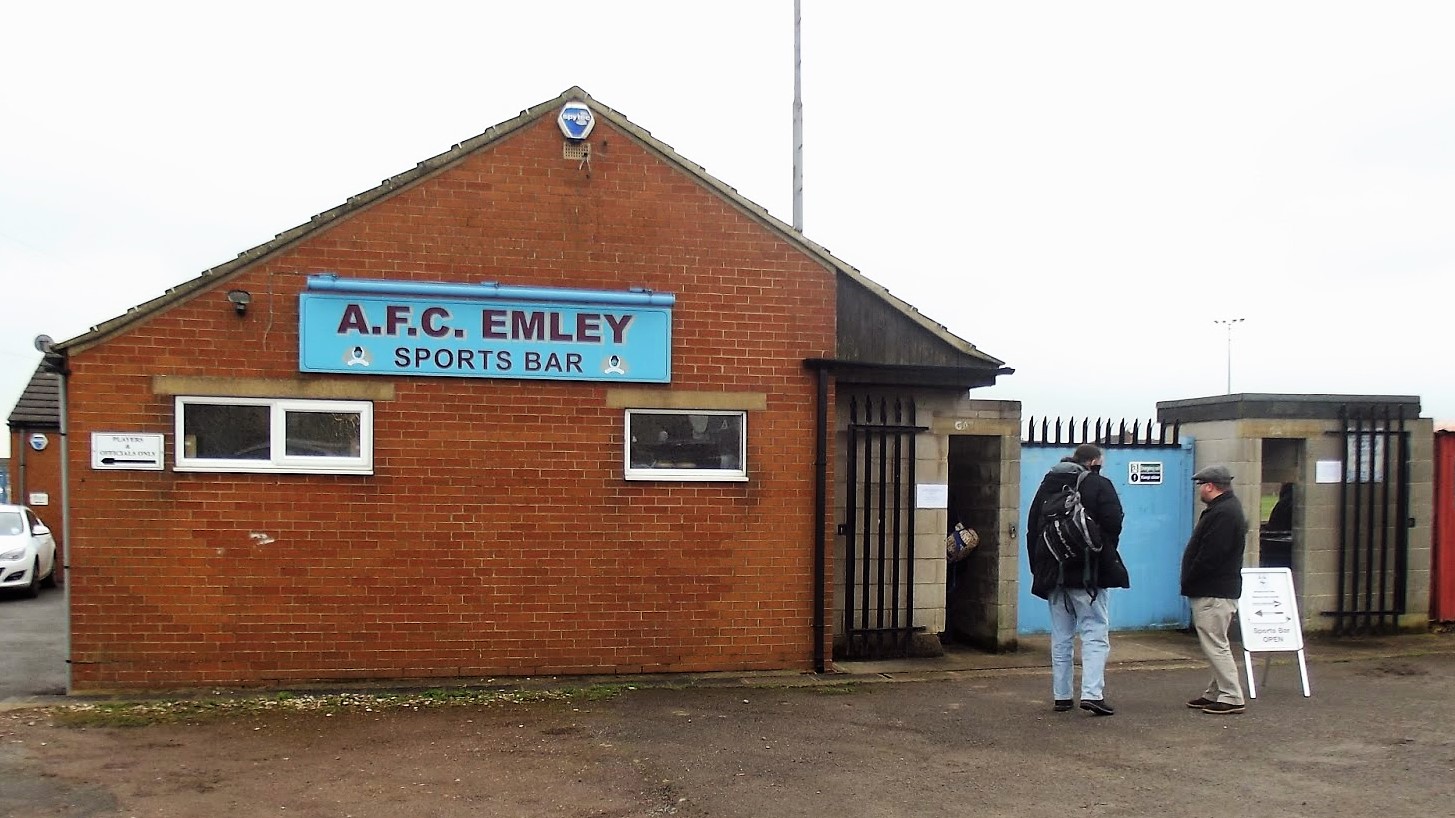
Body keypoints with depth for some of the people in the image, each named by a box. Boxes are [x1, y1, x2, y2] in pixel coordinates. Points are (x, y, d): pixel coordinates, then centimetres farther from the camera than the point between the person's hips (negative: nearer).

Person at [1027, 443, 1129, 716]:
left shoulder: (1047, 484, 11)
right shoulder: (1100, 485, -5)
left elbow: (1032, 527, 12)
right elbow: (1113, 524, -14)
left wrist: (1038, 566, 15)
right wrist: (1105, 557, 2)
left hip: (1053, 573, 5)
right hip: (1087, 573, -5)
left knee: (1061, 637, 11)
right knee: (1095, 633, -1)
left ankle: (1061, 696, 12)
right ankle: (1092, 693, -11)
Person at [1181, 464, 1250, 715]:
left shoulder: (1223, 514, -19)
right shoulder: (1224, 509, 17)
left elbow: (1209, 557, -24)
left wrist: (1188, 582, -12)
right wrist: (1191, 584, 14)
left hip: (1214, 593, -11)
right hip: (1214, 590, 11)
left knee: (1214, 644, -7)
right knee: (1214, 643, 15)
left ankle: (1232, 698, -4)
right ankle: (1216, 693, 22)